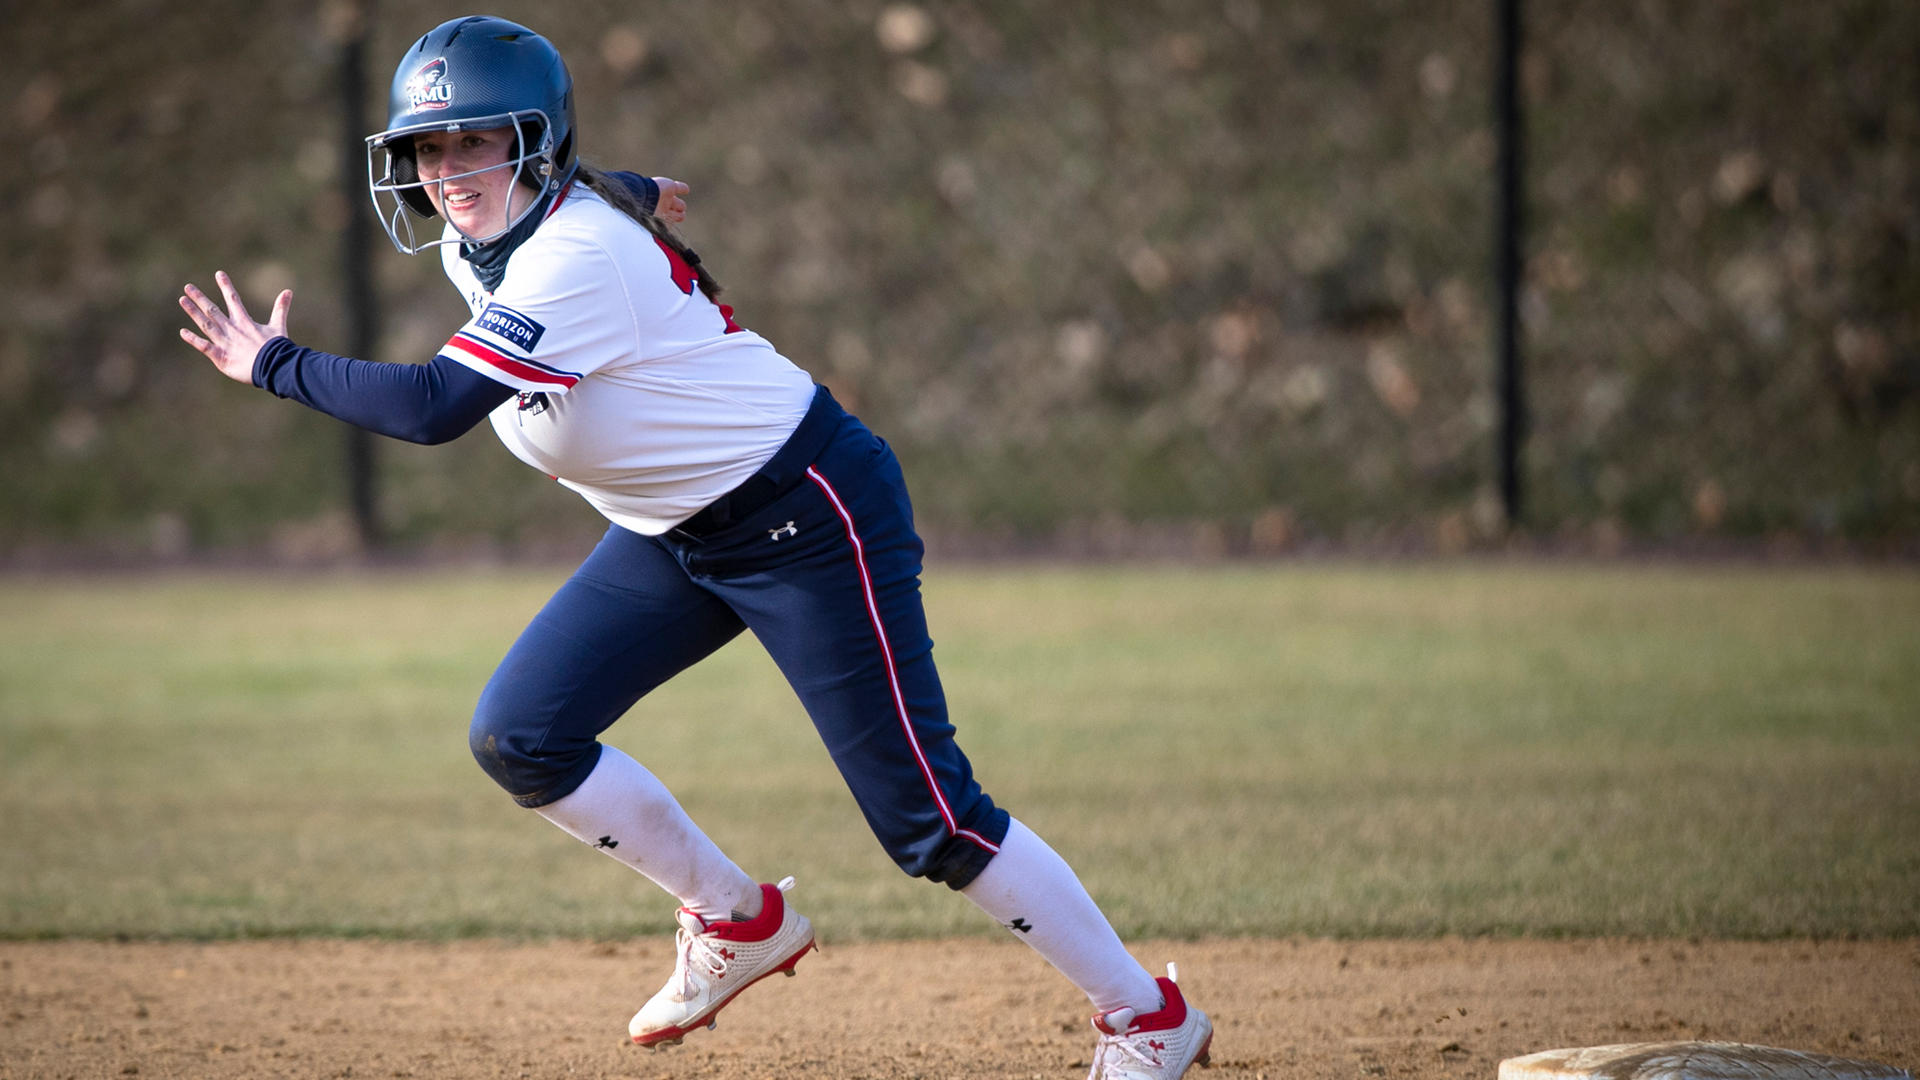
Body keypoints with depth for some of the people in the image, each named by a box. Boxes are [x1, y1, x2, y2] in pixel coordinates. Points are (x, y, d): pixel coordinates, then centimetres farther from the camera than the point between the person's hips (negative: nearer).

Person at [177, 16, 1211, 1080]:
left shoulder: (578, 256, -29)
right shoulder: (473, 241, -1)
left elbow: (434, 405, -37)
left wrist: (278, 365, -28)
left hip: (809, 514, -9)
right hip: (675, 537, 9)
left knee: (928, 818, -9)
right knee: (518, 738, -2)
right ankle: (737, 920, 15)